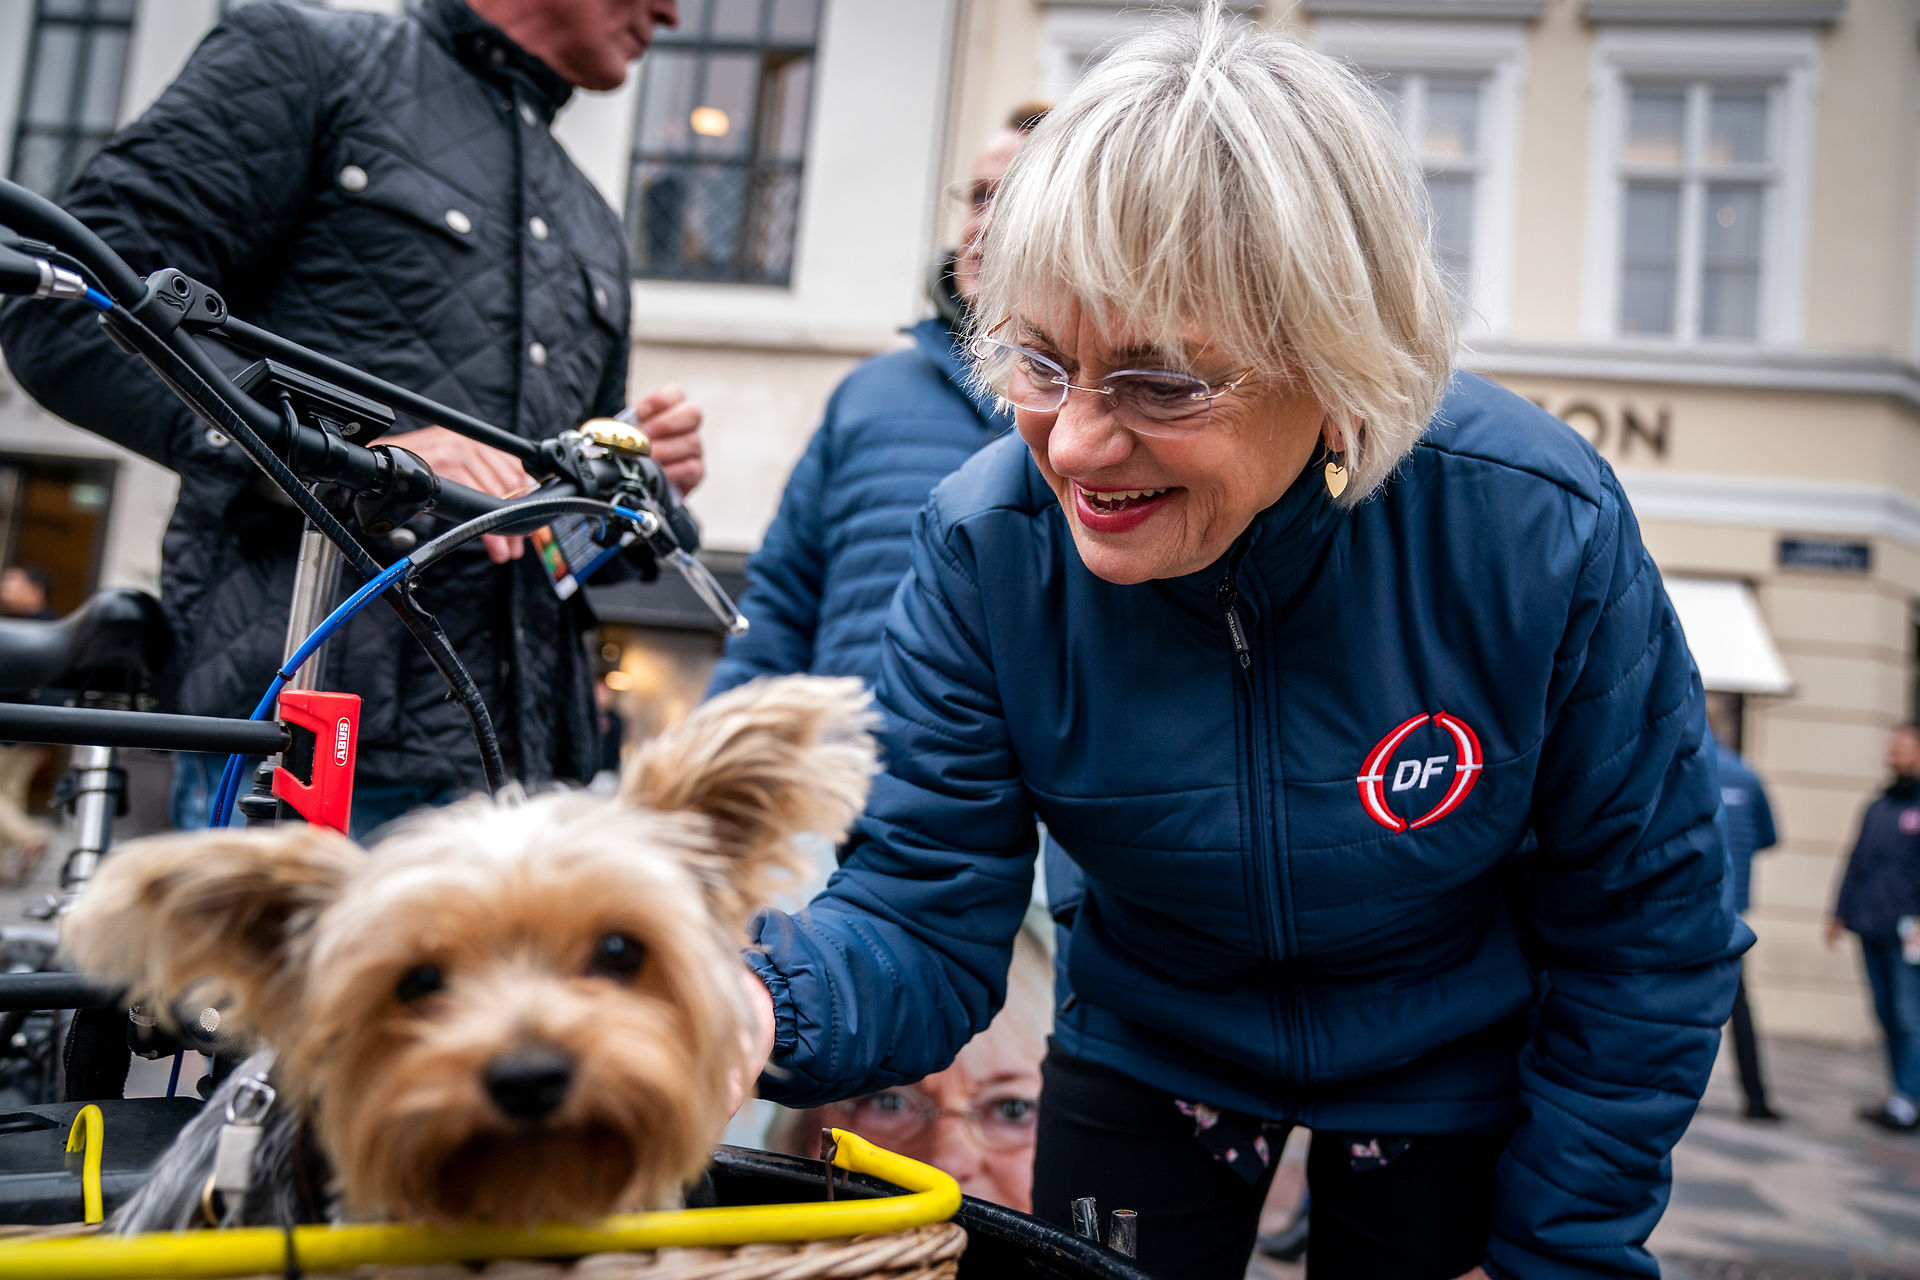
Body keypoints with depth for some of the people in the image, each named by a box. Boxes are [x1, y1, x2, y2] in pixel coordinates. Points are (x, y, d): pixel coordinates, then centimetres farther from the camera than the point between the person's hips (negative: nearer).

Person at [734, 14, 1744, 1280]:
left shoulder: (1542, 531, -27)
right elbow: (926, 916, -22)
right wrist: (760, 1009, -45)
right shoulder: (985, 545, -24)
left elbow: (1645, 928, -14)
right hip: (1143, 1063, 1)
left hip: (1450, 1088, 0)